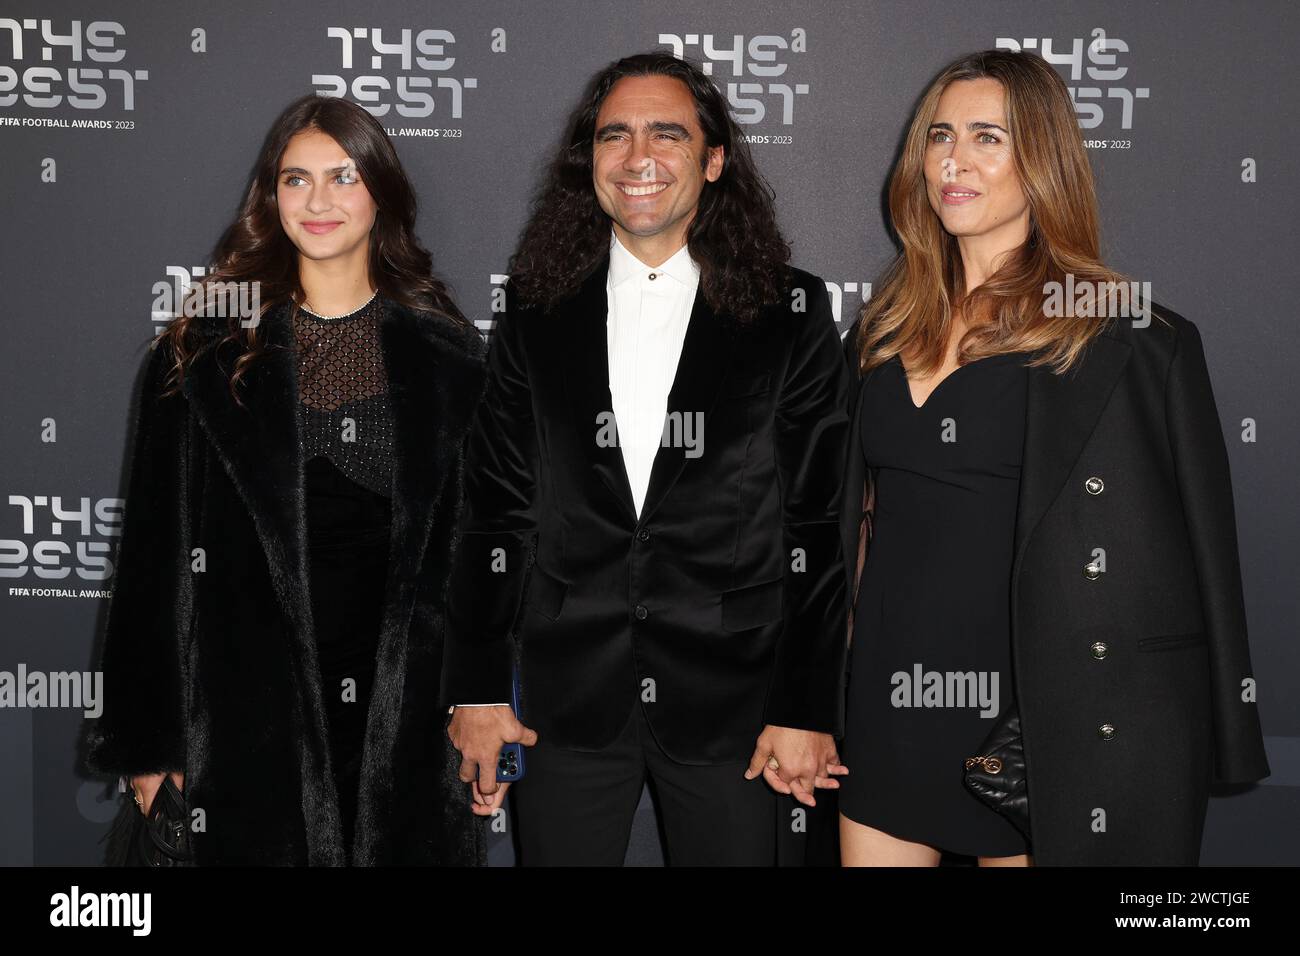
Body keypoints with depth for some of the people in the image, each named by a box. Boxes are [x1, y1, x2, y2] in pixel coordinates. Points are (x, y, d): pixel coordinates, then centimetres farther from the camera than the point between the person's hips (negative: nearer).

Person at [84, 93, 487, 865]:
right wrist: (145, 739, -1)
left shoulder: (447, 351, 3)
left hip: (407, 704, 1)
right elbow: (158, 545, 1)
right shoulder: (209, 350, 0)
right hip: (254, 705, -1)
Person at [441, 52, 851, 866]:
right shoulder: (536, 311, 5)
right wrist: (477, 691, 2)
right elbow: (495, 510, 5)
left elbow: (819, 525, -2)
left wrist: (808, 708, -5)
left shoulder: (790, 312, -1)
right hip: (566, 702, 2)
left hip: (729, 700, -1)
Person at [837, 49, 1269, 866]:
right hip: (886, 699, 5)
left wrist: (1217, 756, -6)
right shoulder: (889, 325, 7)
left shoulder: (1133, 342, -10)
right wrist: (822, 706, 10)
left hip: (1026, 708, -5)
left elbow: (1197, 557, -7)